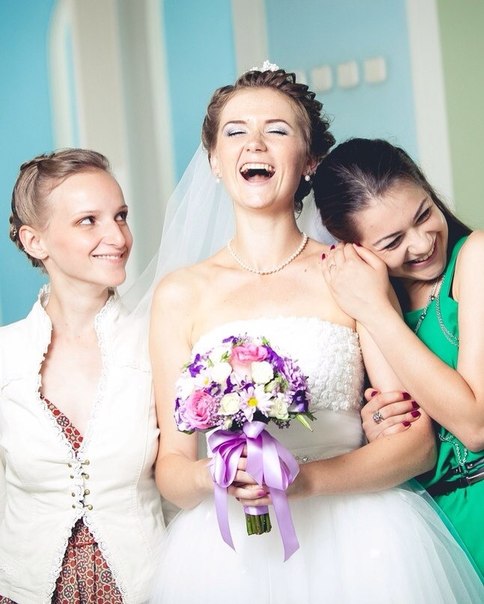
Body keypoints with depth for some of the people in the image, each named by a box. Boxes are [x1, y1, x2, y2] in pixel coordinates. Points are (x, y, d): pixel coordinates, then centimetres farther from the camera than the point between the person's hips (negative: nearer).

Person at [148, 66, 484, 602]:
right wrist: (212, 476, -19)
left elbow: (418, 443, -5)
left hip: (355, 542, 0)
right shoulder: (180, 295, 1)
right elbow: (170, 468, 2)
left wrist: (305, 478, -18)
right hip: (229, 551, 1)